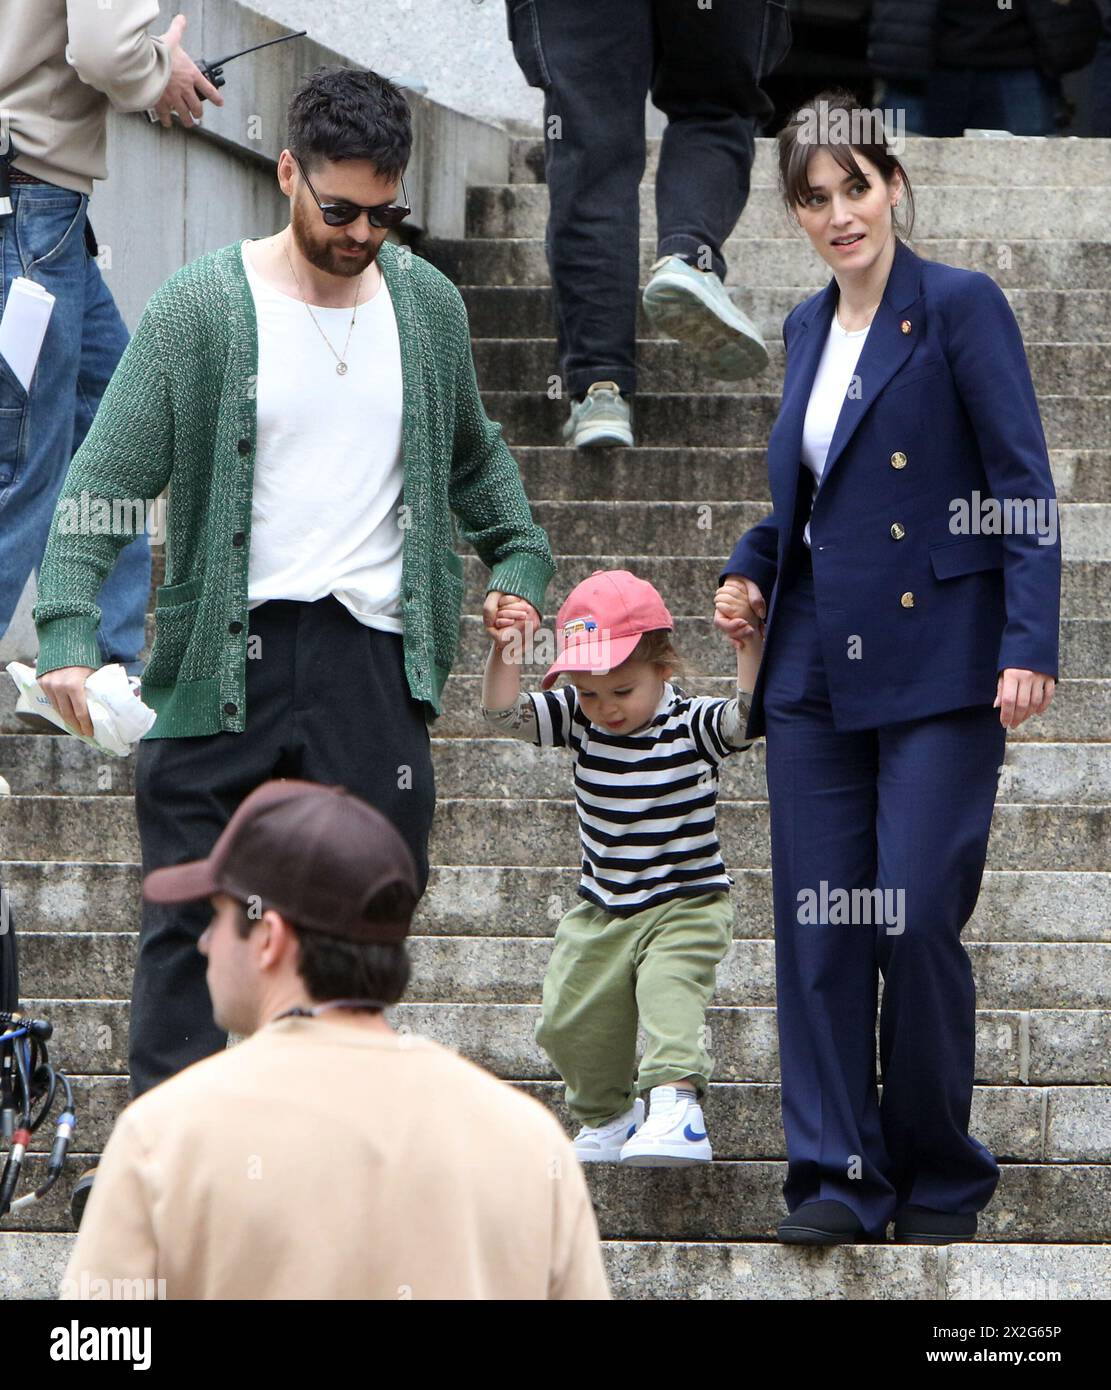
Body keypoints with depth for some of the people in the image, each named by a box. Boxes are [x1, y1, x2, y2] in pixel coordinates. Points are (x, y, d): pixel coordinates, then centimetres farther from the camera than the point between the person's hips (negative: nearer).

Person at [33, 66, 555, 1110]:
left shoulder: (427, 304, 10)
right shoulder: (200, 308, -3)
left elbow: (472, 457, 29)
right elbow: (104, 481, -8)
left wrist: (520, 558, 15)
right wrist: (67, 633, -20)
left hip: (374, 661, 3)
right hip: (223, 662, -3)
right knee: (190, 928, -4)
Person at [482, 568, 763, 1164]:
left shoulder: (692, 724, -14)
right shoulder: (577, 718, -3)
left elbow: (748, 715, -33)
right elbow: (504, 713, -9)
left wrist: (749, 650, -48)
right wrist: (505, 650, -25)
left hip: (686, 907, -5)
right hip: (600, 912, 5)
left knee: (669, 994, -29)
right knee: (569, 1024, 8)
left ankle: (676, 1110, -38)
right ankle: (608, 1119, 30)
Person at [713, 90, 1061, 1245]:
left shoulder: (960, 307, -6)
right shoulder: (808, 328, 14)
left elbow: (1024, 488, -10)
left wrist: (1029, 646, -19)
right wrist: (751, 569, 8)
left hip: (937, 669, -6)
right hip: (816, 671, 6)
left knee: (919, 923, -6)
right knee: (818, 928, 1)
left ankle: (939, 1179, 10)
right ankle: (836, 1176, 5)